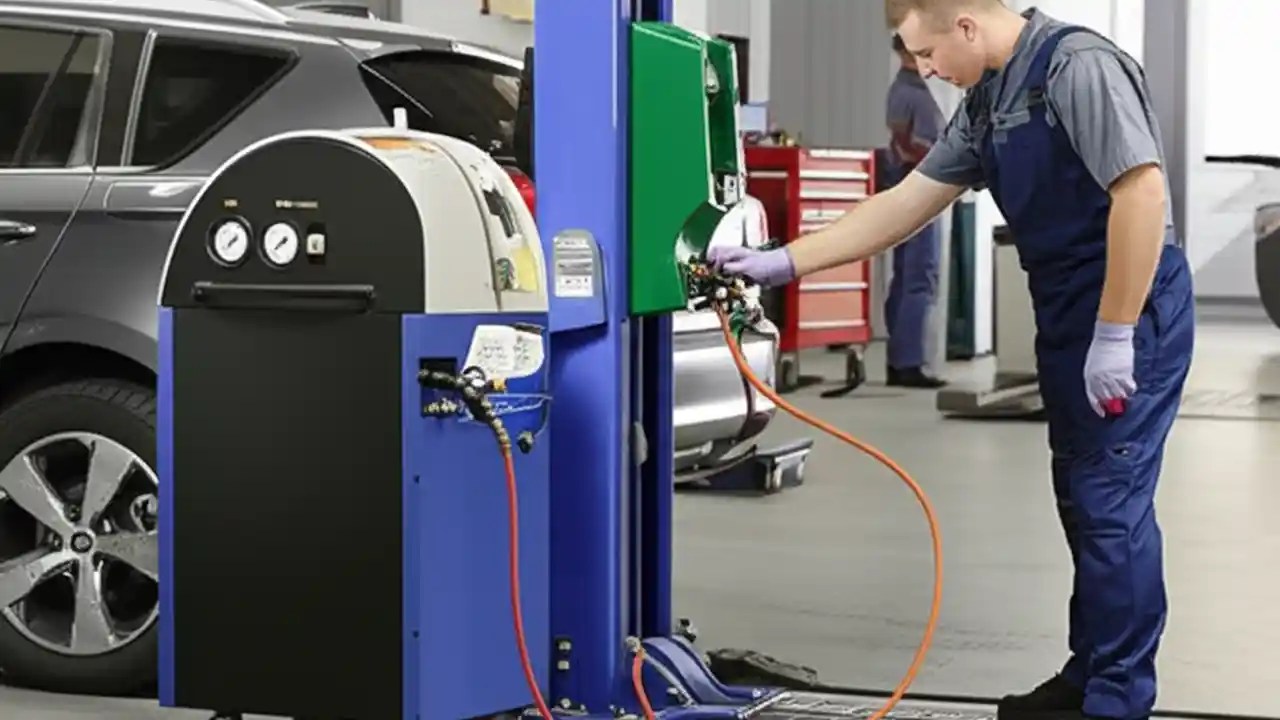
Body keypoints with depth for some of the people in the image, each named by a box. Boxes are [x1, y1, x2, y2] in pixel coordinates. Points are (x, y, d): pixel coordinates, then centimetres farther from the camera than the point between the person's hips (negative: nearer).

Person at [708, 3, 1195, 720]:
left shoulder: (1079, 66, -16)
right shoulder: (987, 102, 13)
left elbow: (1142, 188, -24)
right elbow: (905, 204, 16)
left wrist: (1115, 335, -23)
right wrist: (781, 264, 13)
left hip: (1129, 311, -10)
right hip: (1067, 313, 10)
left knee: (1113, 504, -6)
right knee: (1084, 499, 14)